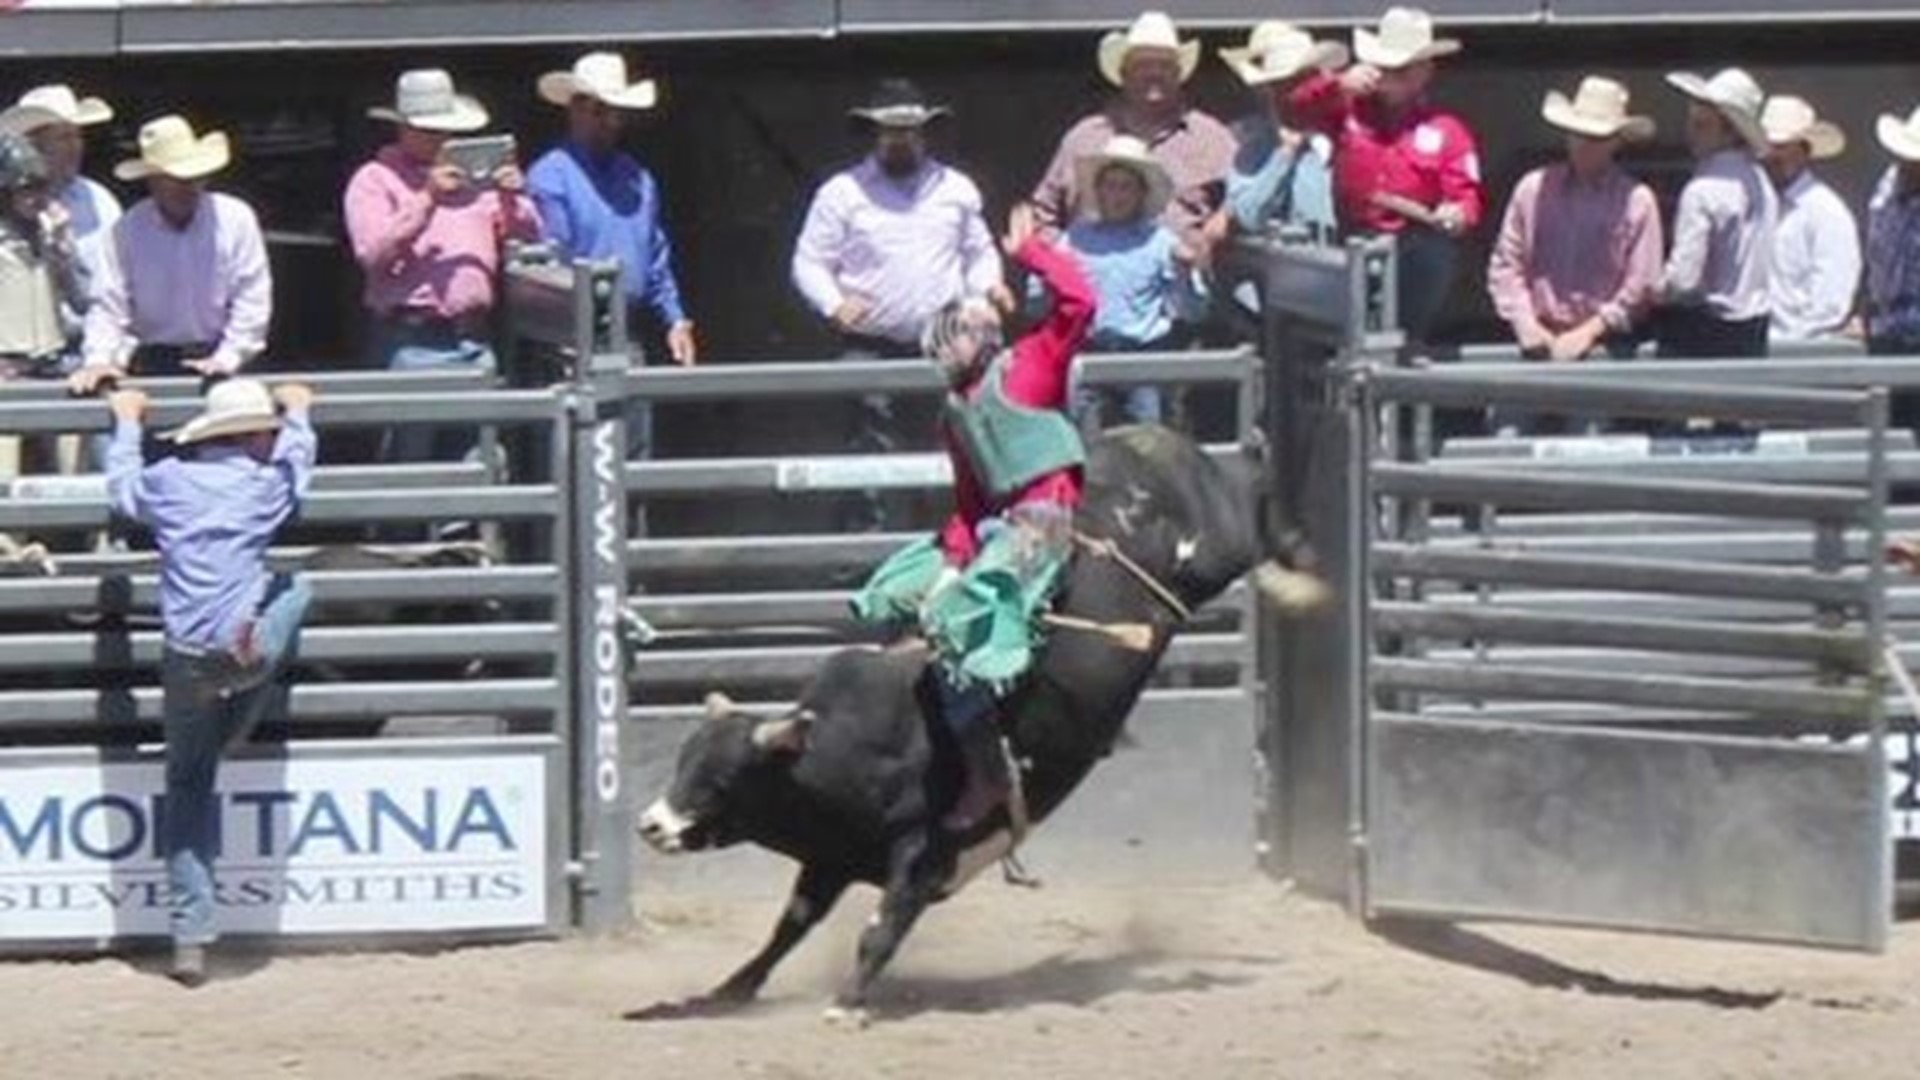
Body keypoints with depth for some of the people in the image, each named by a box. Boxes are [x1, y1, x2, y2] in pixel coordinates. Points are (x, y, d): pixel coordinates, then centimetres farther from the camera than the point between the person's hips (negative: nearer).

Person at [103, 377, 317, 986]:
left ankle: (191, 936, 6)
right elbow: (299, 457, 27)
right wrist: (298, 414, 48)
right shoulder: (266, 484, 4)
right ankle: (242, 720, 14)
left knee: (188, 788, 14)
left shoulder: (166, 481, 9)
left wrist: (127, 425, 47)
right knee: (298, 589, 28)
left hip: (186, 663, 3)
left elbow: (121, 487, 31)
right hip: (247, 654, -3)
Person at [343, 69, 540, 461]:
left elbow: (528, 237, 19)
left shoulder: (471, 176, 20)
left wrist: (512, 201, -2)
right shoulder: (375, 180, 3)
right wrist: (426, 200, -16)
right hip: (412, 343, -5)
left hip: (474, 340, 5)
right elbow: (372, 252, -11)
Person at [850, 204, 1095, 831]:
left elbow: (1078, 302, -12)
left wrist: (1030, 250, -2)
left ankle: (986, 773, -24)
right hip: (994, 527, 9)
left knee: (953, 616, -23)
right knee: (888, 598, 9)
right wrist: (956, 556, 4)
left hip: (1044, 518, -9)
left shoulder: (1031, 365, 1)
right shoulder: (956, 412, 20)